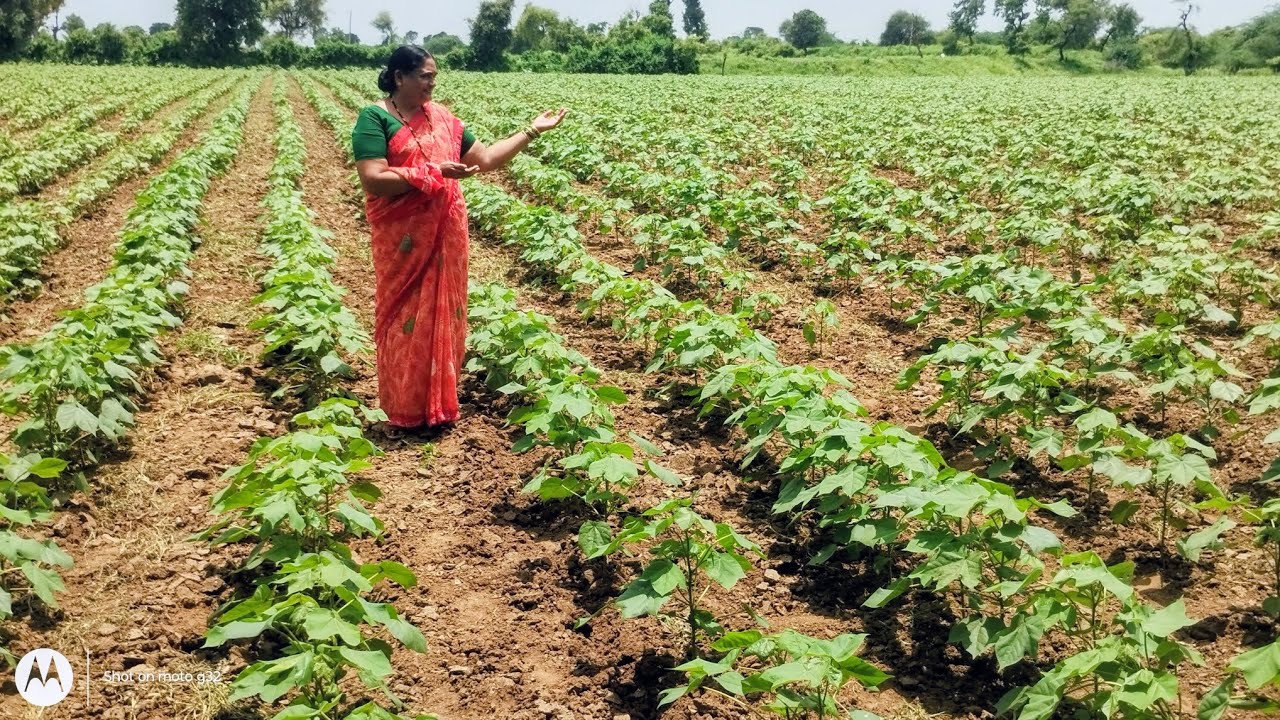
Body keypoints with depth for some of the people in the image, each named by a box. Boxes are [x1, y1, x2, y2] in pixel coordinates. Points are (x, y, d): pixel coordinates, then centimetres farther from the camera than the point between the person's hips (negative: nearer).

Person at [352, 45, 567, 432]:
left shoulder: (442, 117, 11)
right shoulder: (374, 118, -8)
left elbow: (485, 159, 12)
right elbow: (373, 179, -18)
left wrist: (532, 131, 8)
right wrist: (433, 172, -21)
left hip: (444, 235, 6)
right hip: (403, 240, -5)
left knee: (442, 314, 11)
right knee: (406, 319, 3)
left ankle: (438, 403, 24)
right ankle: (402, 411, 16)